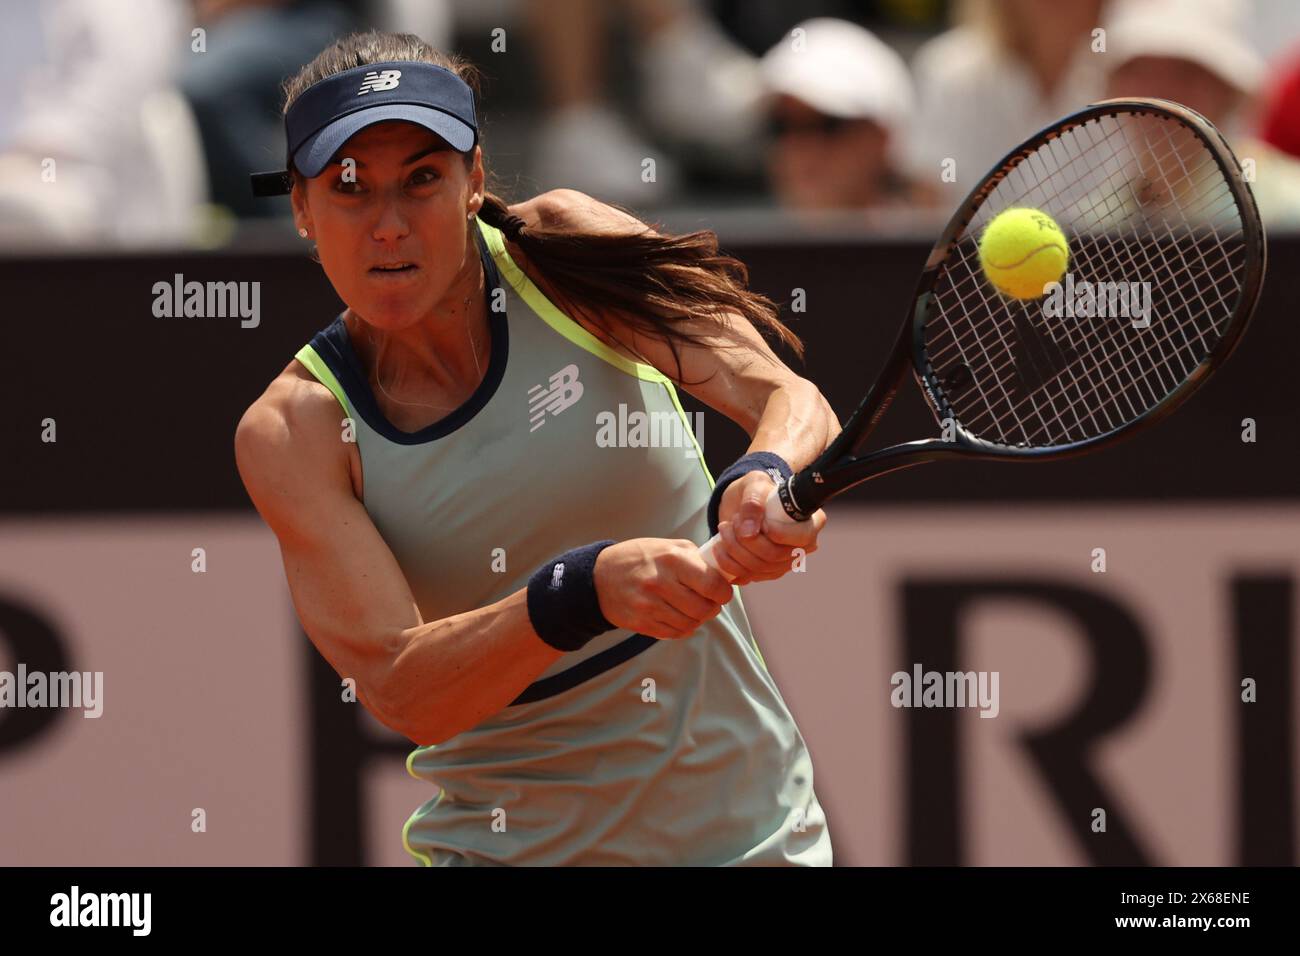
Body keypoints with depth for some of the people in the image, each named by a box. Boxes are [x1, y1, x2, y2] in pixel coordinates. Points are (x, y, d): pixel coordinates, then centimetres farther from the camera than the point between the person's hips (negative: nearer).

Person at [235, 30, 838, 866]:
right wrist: (586, 591, -41)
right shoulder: (294, 432, -12)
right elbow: (398, 689, -24)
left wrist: (768, 477, -41)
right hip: (509, 846, -1)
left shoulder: (561, 248, -9)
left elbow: (794, 402, -16)